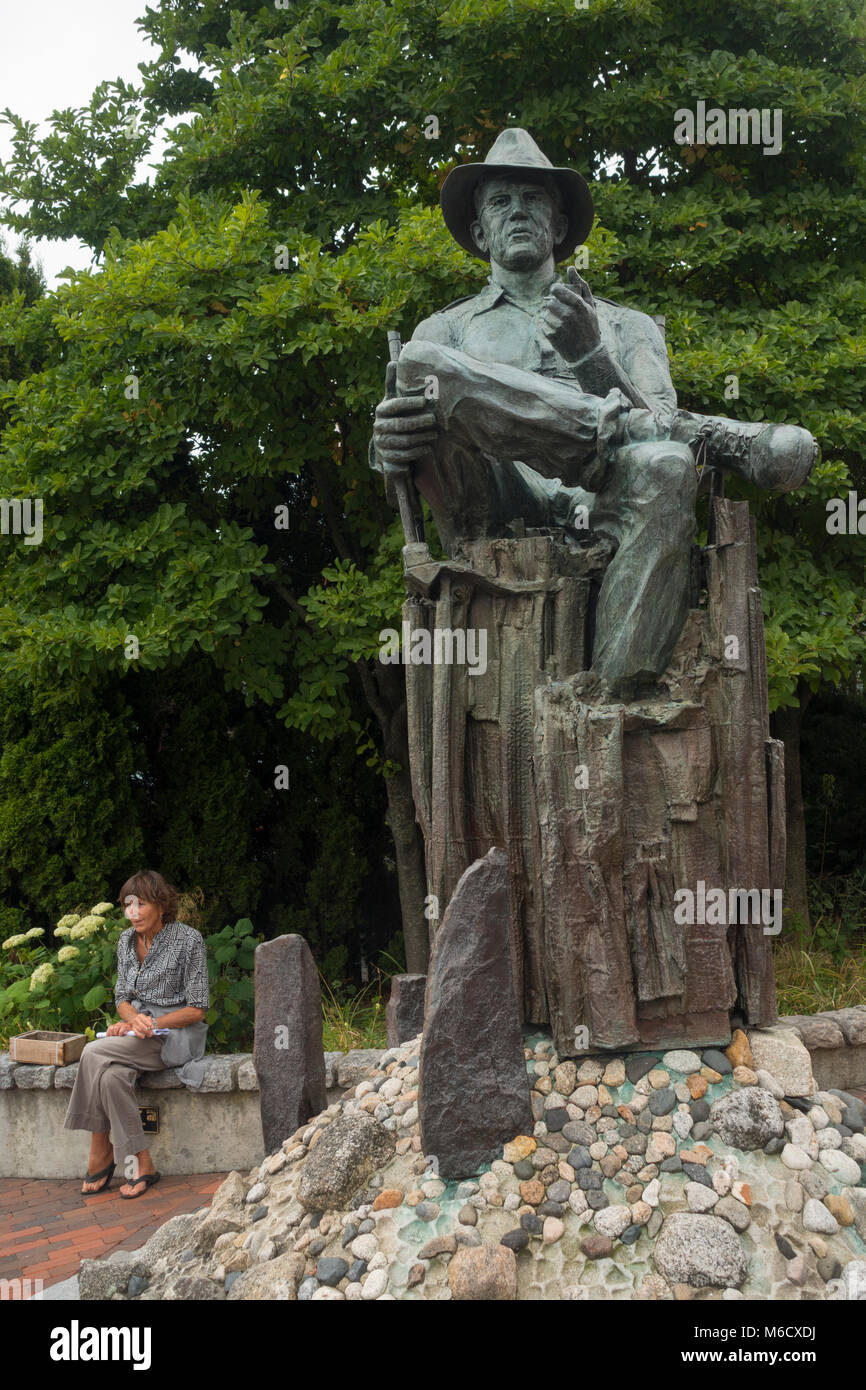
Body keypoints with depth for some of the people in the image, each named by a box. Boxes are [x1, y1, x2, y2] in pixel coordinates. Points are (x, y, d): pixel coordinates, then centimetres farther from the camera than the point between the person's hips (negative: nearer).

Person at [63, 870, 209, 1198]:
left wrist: (151, 1024, -18)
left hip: (176, 1035, -5)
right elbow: (122, 997, 14)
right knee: (112, 1075, -30)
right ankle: (141, 1165, -21)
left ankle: (101, 1158, -16)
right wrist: (134, 1019, -10)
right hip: (138, 1032, 5)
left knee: (95, 1054, -27)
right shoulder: (127, 941, 9)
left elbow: (196, 1009, -8)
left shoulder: (188, 940, -9)